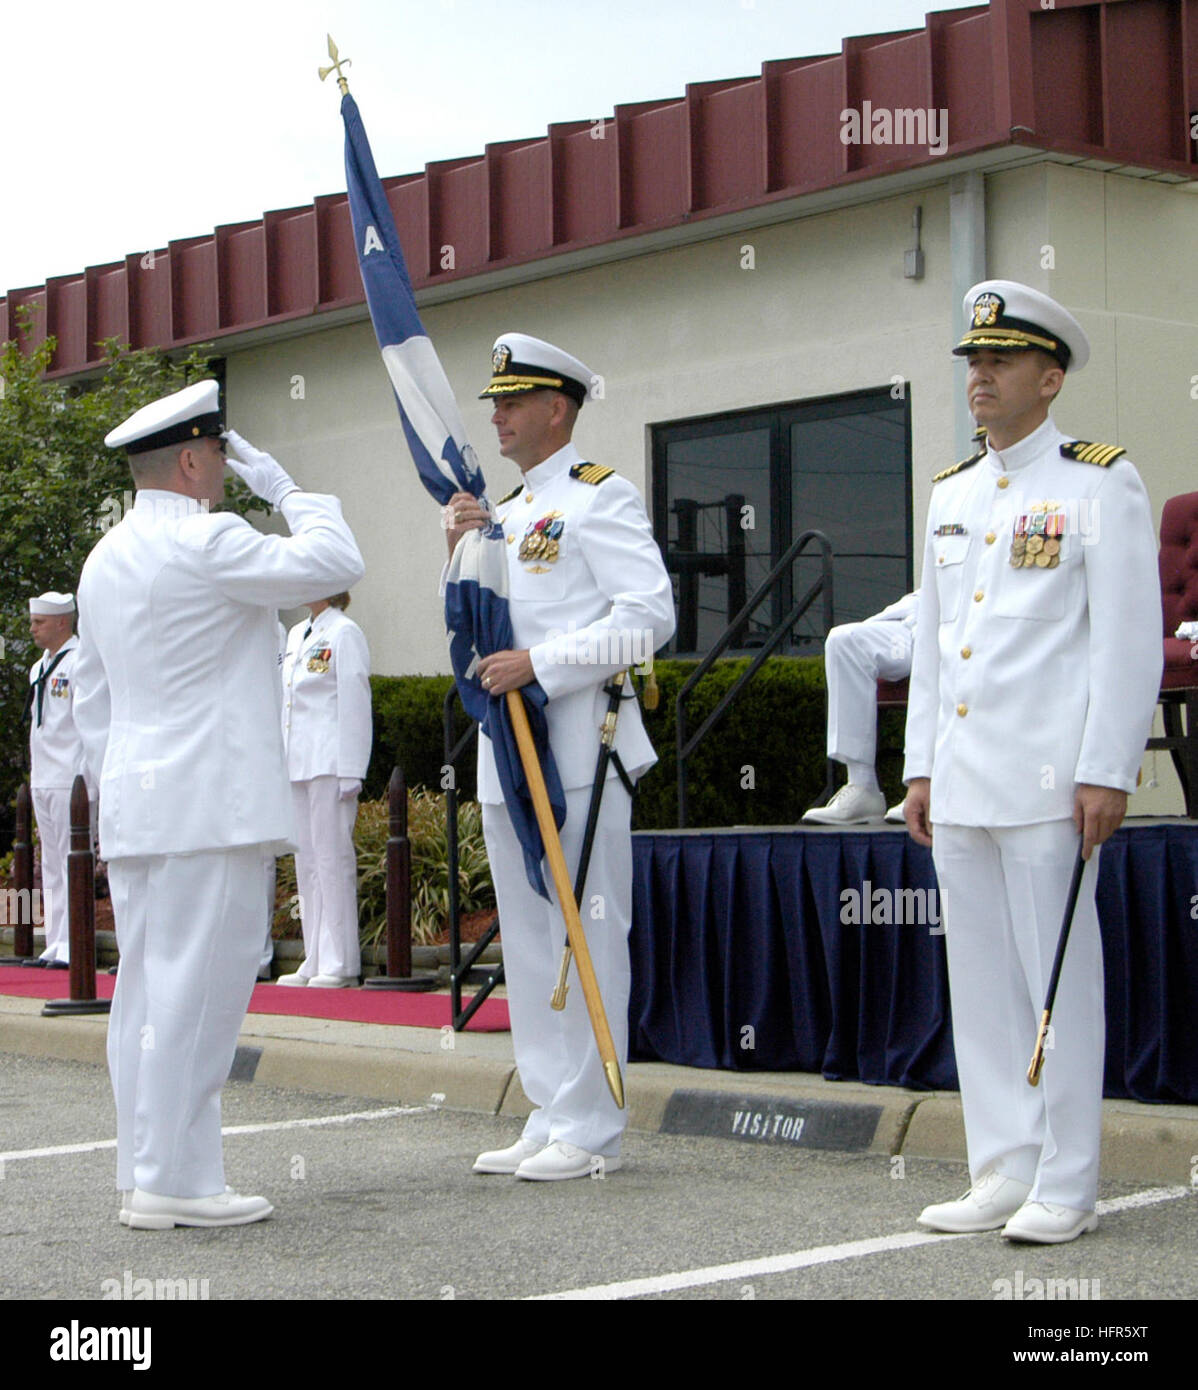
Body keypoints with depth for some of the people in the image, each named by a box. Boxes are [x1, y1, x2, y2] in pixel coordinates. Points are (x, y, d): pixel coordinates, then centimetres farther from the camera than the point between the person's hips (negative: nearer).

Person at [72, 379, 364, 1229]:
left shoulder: (106, 560, 17)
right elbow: (334, 563, -12)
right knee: (196, 990, -7)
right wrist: (285, 489, 1)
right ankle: (175, 1182, -5)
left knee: (147, 990, 10)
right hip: (212, 805, -9)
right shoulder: (207, 543, -12)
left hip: (136, 805, 9)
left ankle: (147, 1173, 15)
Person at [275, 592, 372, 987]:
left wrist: (350, 773, -15)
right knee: (306, 861, 9)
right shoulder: (296, 634, 17)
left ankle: (340, 962, -1)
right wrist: (281, 762, 16)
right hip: (297, 763, 8)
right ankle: (315, 959, 14)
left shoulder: (344, 634, -7)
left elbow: (354, 706, -10)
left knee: (331, 857, -6)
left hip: (329, 762, -8)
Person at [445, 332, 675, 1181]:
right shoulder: (505, 512, 20)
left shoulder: (601, 497, -5)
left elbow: (649, 616, -15)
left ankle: (592, 1130, 1)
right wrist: (462, 553, 6)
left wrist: (538, 662, -20)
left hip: (577, 749, -9)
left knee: (587, 935, -5)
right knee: (529, 942, 11)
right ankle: (551, 1118, 19)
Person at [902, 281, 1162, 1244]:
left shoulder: (1101, 483, -2)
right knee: (981, 981, 8)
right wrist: (921, 766, 14)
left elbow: (1130, 640, -8)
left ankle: (1066, 1187, 5)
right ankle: (1004, 1174, 16)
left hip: (1048, 781, -6)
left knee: (1058, 977, -2)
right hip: (961, 785, 7)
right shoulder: (952, 495, 17)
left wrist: (1106, 773, -14)